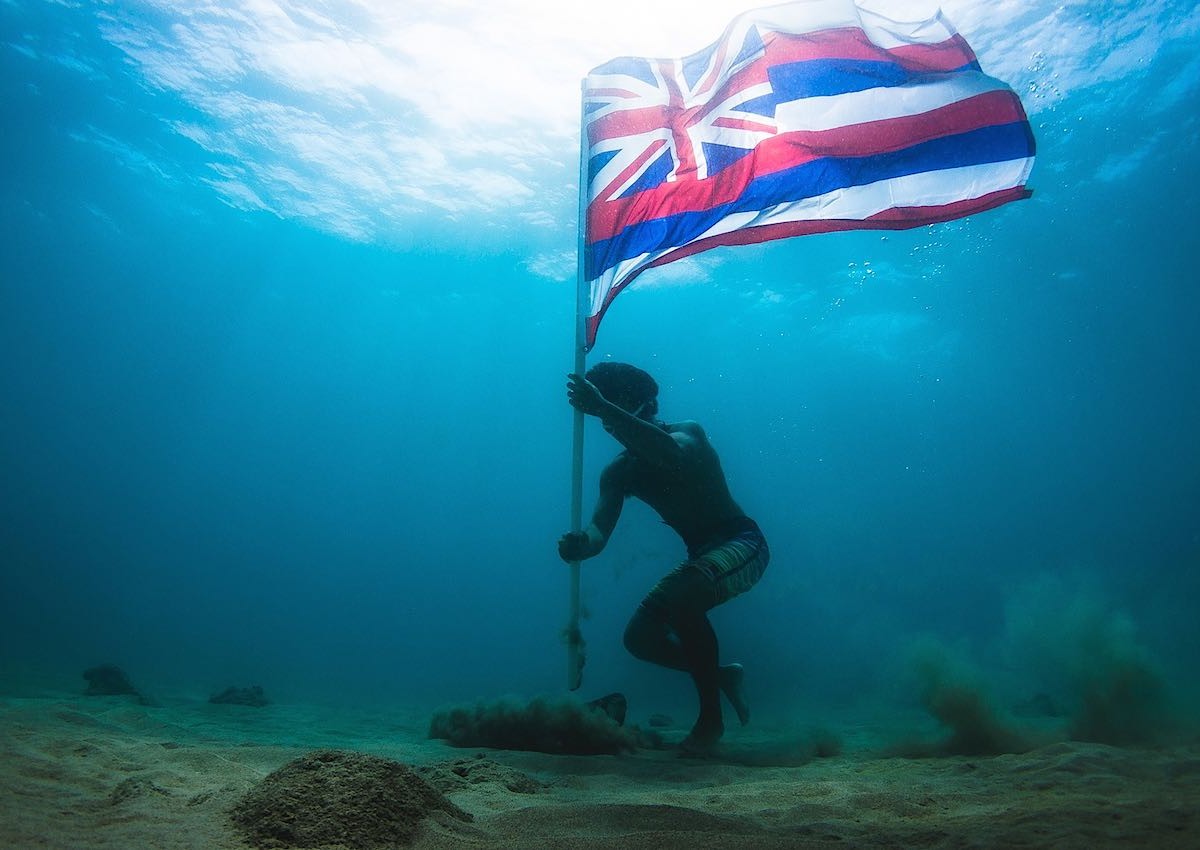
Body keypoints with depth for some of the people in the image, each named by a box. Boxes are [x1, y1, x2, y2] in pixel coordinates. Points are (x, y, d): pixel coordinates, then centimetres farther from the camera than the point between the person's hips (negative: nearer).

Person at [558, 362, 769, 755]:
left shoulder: (688, 432, -16)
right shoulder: (618, 473, 0)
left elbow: (673, 453, -43)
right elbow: (599, 530, -13)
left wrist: (604, 408, -46)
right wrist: (581, 543, -38)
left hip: (742, 544, -7)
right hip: (700, 558, 7)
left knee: (680, 597, -34)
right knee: (639, 638, 0)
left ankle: (711, 716, -17)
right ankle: (722, 674, 22)